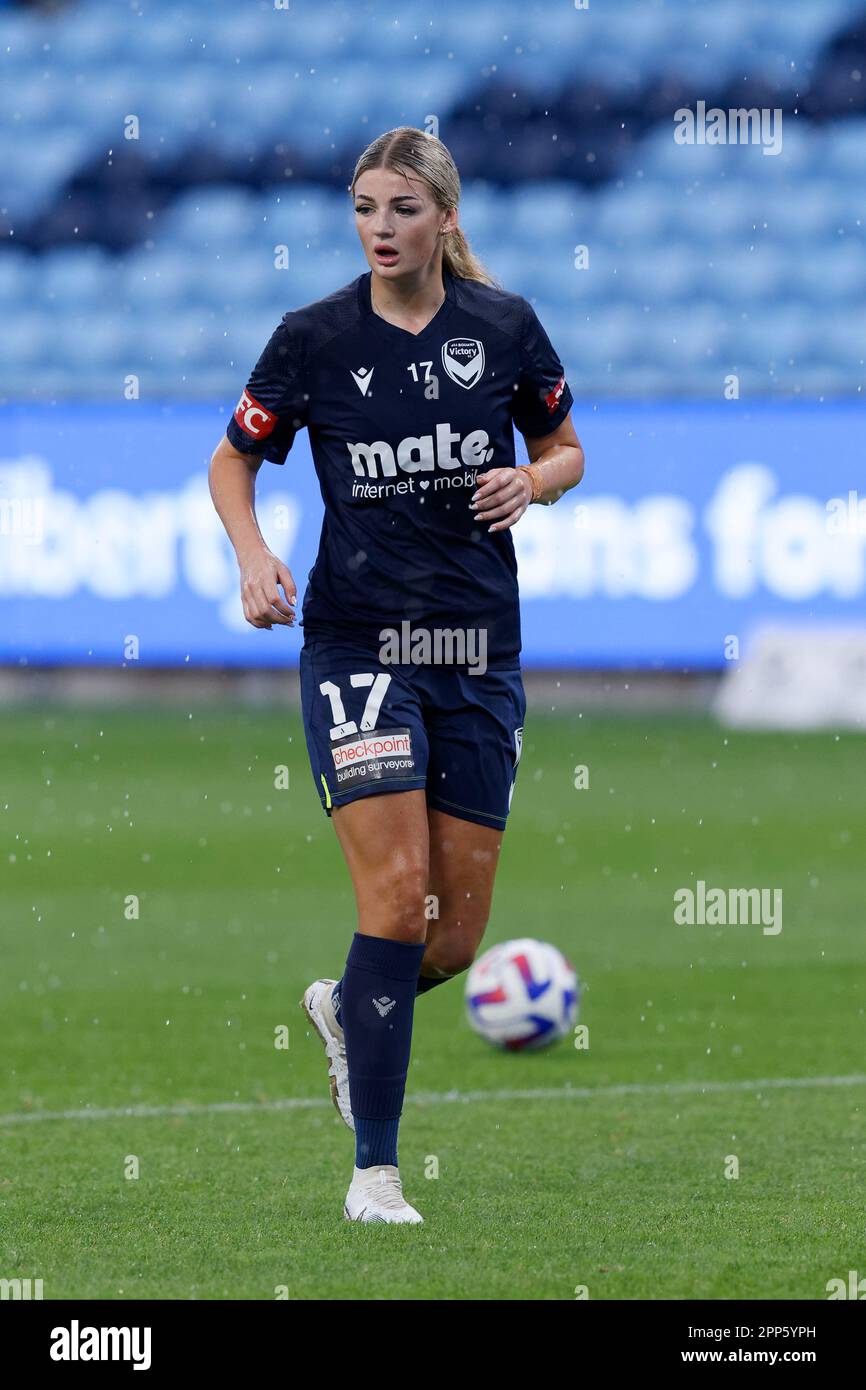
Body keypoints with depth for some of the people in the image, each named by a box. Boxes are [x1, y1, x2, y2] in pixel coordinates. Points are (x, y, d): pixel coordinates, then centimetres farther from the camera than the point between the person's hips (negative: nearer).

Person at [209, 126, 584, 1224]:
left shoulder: (503, 325, 1)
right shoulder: (313, 337, -3)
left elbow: (565, 449, 14)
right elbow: (233, 461, 8)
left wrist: (531, 484, -8)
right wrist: (253, 556, -10)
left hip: (480, 653, 3)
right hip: (357, 647, -3)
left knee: (458, 931, 4)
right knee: (396, 892, -16)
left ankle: (346, 1008, 39)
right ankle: (374, 1170, -10)